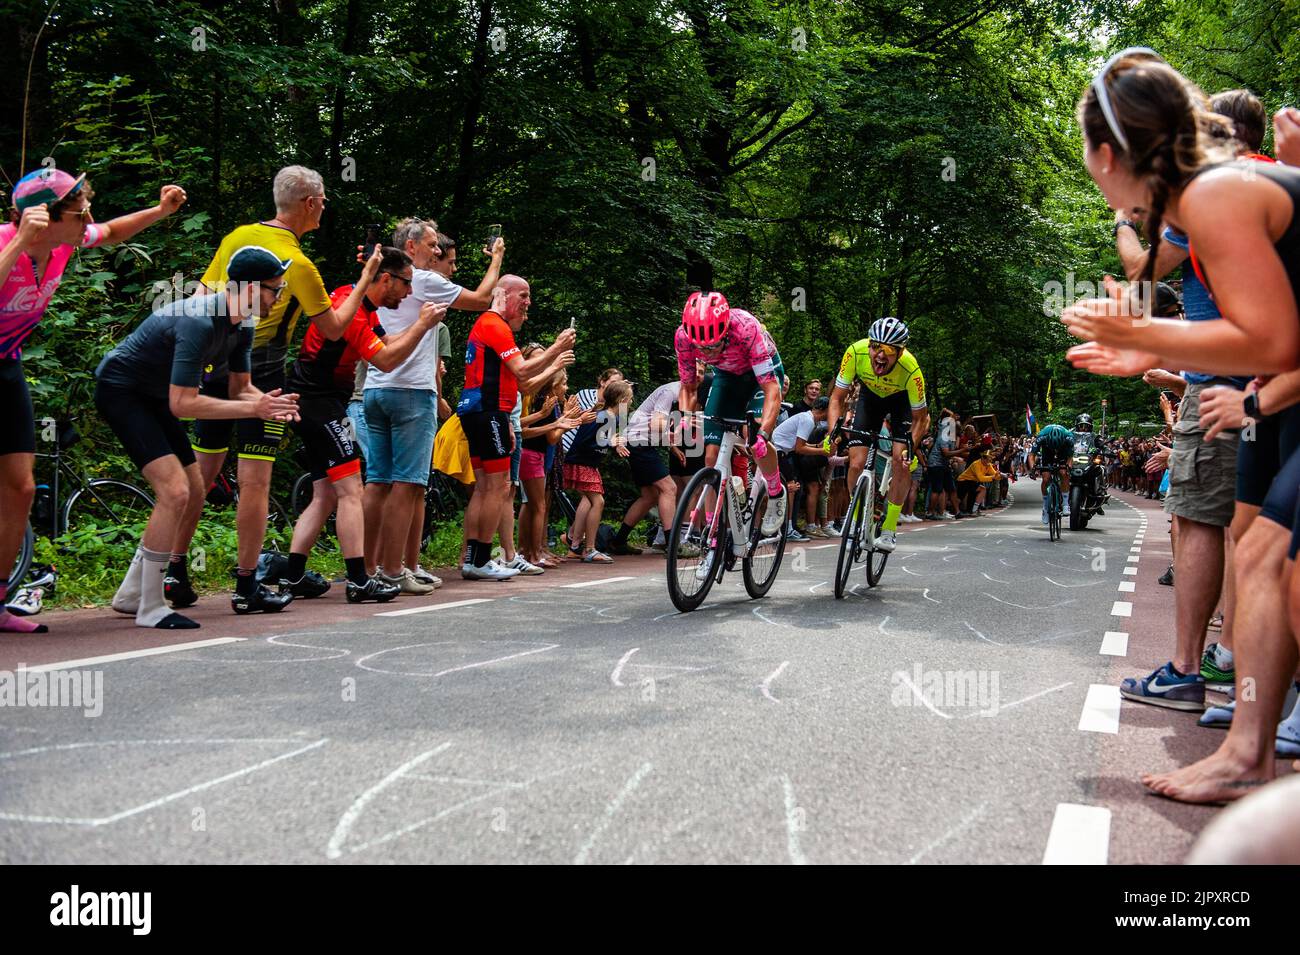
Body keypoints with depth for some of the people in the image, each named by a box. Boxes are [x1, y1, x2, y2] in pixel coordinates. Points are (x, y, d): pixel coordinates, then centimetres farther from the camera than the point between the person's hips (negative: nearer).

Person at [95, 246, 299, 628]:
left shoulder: (242, 325, -3)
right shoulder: (199, 323, -32)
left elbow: (241, 388, 4)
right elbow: (182, 404, -34)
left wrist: (271, 403, -18)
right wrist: (254, 408, -33)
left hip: (153, 396, 10)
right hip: (120, 391, -10)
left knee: (193, 491, 12)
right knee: (175, 492, -21)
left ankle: (130, 594, 23)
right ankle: (150, 609, -10)